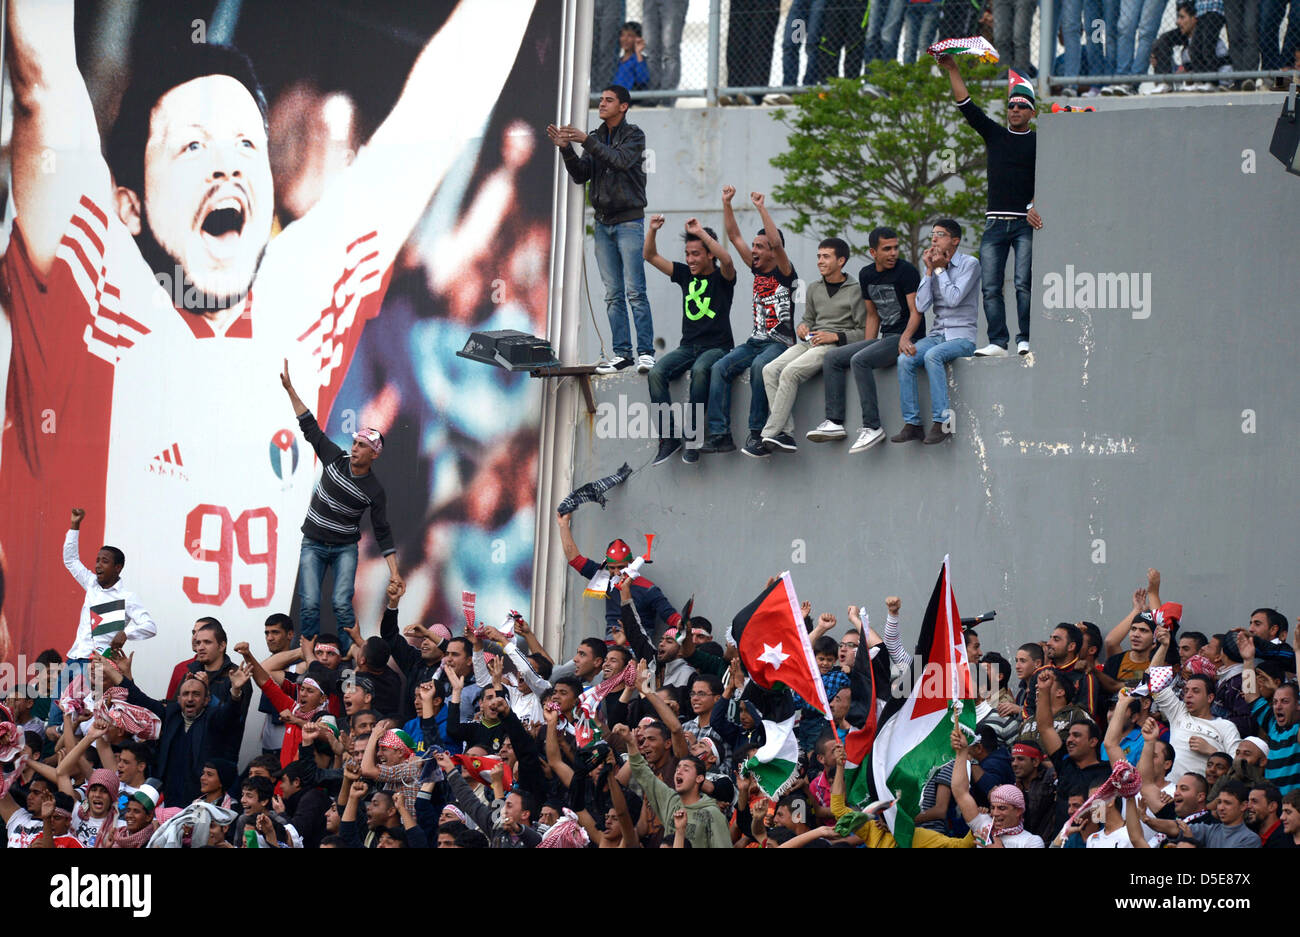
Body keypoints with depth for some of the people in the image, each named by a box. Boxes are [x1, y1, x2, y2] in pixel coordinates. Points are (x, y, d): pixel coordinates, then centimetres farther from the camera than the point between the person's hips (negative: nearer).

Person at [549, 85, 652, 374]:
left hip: (629, 221, -6)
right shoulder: (596, 138, 14)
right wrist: (566, 148, -9)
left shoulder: (634, 135, -3)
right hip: (603, 222, 6)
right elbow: (580, 175, 6)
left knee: (634, 291, -11)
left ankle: (646, 351, -12)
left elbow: (621, 160, -22)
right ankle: (621, 353, 6)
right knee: (613, 294, 4)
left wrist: (586, 141, -25)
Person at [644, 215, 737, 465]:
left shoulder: (722, 277, -1)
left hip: (717, 347, -5)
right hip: (688, 346, 5)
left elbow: (727, 260, -26)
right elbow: (650, 256, 13)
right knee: (656, 372, -23)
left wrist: (701, 232, -28)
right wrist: (652, 230, -4)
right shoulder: (685, 274, 13)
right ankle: (669, 436, -21)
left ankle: (692, 436, -31)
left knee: (700, 370, -38)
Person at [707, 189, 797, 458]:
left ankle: (757, 434, -34)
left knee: (759, 366, -36)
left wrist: (762, 208, -22)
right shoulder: (758, 271, 15)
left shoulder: (784, 274, -3)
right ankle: (720, 434, -23)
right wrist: (726, 204, 9)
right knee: (720, 367, -16)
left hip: (780, 343, -7)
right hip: (755, 341, 7)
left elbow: (777, 243, -22)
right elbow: (734, 237, 16)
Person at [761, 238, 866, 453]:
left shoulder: (855, 291, 0)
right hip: (810, 342, 7)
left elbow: (865, 332, -3)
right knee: (770, 370, -20)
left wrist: (835, 336, -14)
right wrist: (802, 328, 8)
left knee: (790, 372, -29)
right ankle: (785, 434, -27)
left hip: (835, 346, -7)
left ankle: (769, 433, -29)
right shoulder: (814, 289, 20)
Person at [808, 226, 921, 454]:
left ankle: (872, 427, -28)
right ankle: (835, 422, -9)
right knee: (833, 357, -2)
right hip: (884, 338, 8)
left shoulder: (906, 271, -9)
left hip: (907, 338, -8)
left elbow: (915, 312, -14)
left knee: (859, 360, -28)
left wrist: (905, 338, -29)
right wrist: (867, 346, 10)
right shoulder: (867, 275, 13)